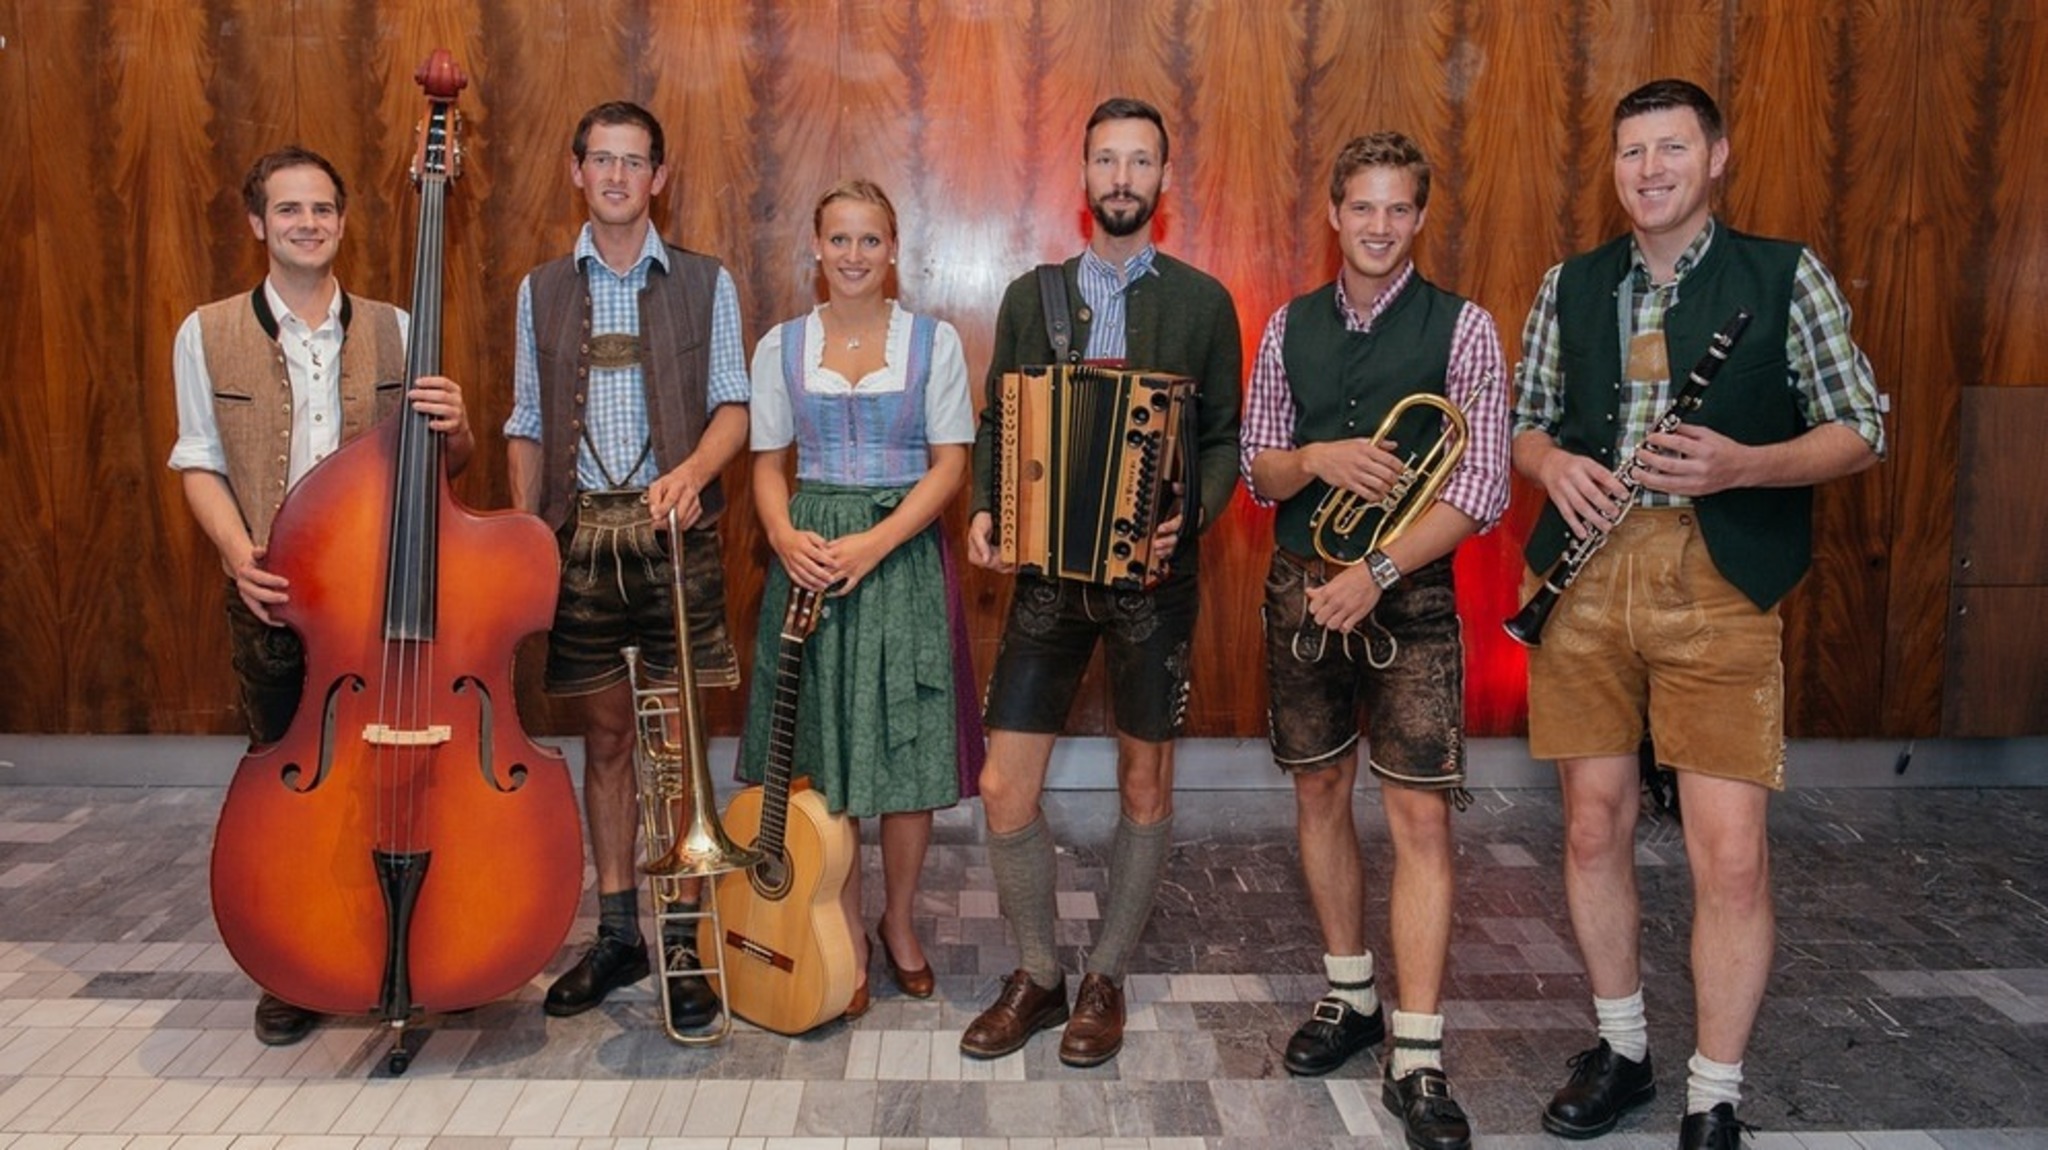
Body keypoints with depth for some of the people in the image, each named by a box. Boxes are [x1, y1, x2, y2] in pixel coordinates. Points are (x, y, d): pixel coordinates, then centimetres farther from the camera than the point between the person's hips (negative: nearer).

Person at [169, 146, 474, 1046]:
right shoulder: (208, 334, 2)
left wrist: (451, 429, -17)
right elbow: (200, 464, 4)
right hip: (271, 596, 0)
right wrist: (238, 551, -13)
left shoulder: (393, 331, 5)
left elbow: (444, 464, 7)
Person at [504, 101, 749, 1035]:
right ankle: (616, 934, 20)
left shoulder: (703, 283, 6)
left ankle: (685, 938, 9)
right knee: (604, 738, 9)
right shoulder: (542, 291, 12)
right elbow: (528, 425, 13)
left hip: (672, 529, -2)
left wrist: (694, 468, -19)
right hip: (579, 533, 2)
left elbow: (732, 403, 2)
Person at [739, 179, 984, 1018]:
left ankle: (899, 923, 24)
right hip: (810, 557, 1)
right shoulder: (781, 346, 8)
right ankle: (848, 933, 21)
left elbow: (950, 463, -3)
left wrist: (875, 543, -16)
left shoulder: (933, 341, 2)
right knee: (823, 753, 4)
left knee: (910, 752, 2)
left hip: (903, 555, -1)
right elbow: (768, 462, 8)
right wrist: (785, 536, -13)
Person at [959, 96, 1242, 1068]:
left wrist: (1190, 512, -15)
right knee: (1004, 787, 0)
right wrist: (985, 508, -7)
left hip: (1152, 570, -1)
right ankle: (1036, 976, 21)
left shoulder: (1203, 302, 3)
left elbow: (1225, 436, 4)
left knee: (1144, 784, 8)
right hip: (1047, 565, 2)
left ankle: (1105, 980, 27)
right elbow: (995, 424, 10)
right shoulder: (1031, 295, 8)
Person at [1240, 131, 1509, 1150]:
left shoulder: (1462, 328, -3)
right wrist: (1317, 459, -13)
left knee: (1420, 814, -6)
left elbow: (1481, 488, -10)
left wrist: (1378, 570, -19)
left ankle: (1417, 1058, 1)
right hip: (1301, 588, 4)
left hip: (1410, 592, -3)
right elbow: (1258, 470, 9)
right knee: (1320, 792, 12)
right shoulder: (1289, 326, 7)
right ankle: (1349, 994, 30)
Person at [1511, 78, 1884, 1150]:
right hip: (1587, 577, 3)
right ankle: (1619, 1050, 30)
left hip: (1721, 582, -3)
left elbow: (1862, 429, 3)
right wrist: (1551, 459, -5)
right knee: (1594, 826, 9)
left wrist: (1742, 465, -15)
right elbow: (1528, 418, 19)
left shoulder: (1785, 276, 4)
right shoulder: (1570, 285, 13)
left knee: (1730, 852, -5)